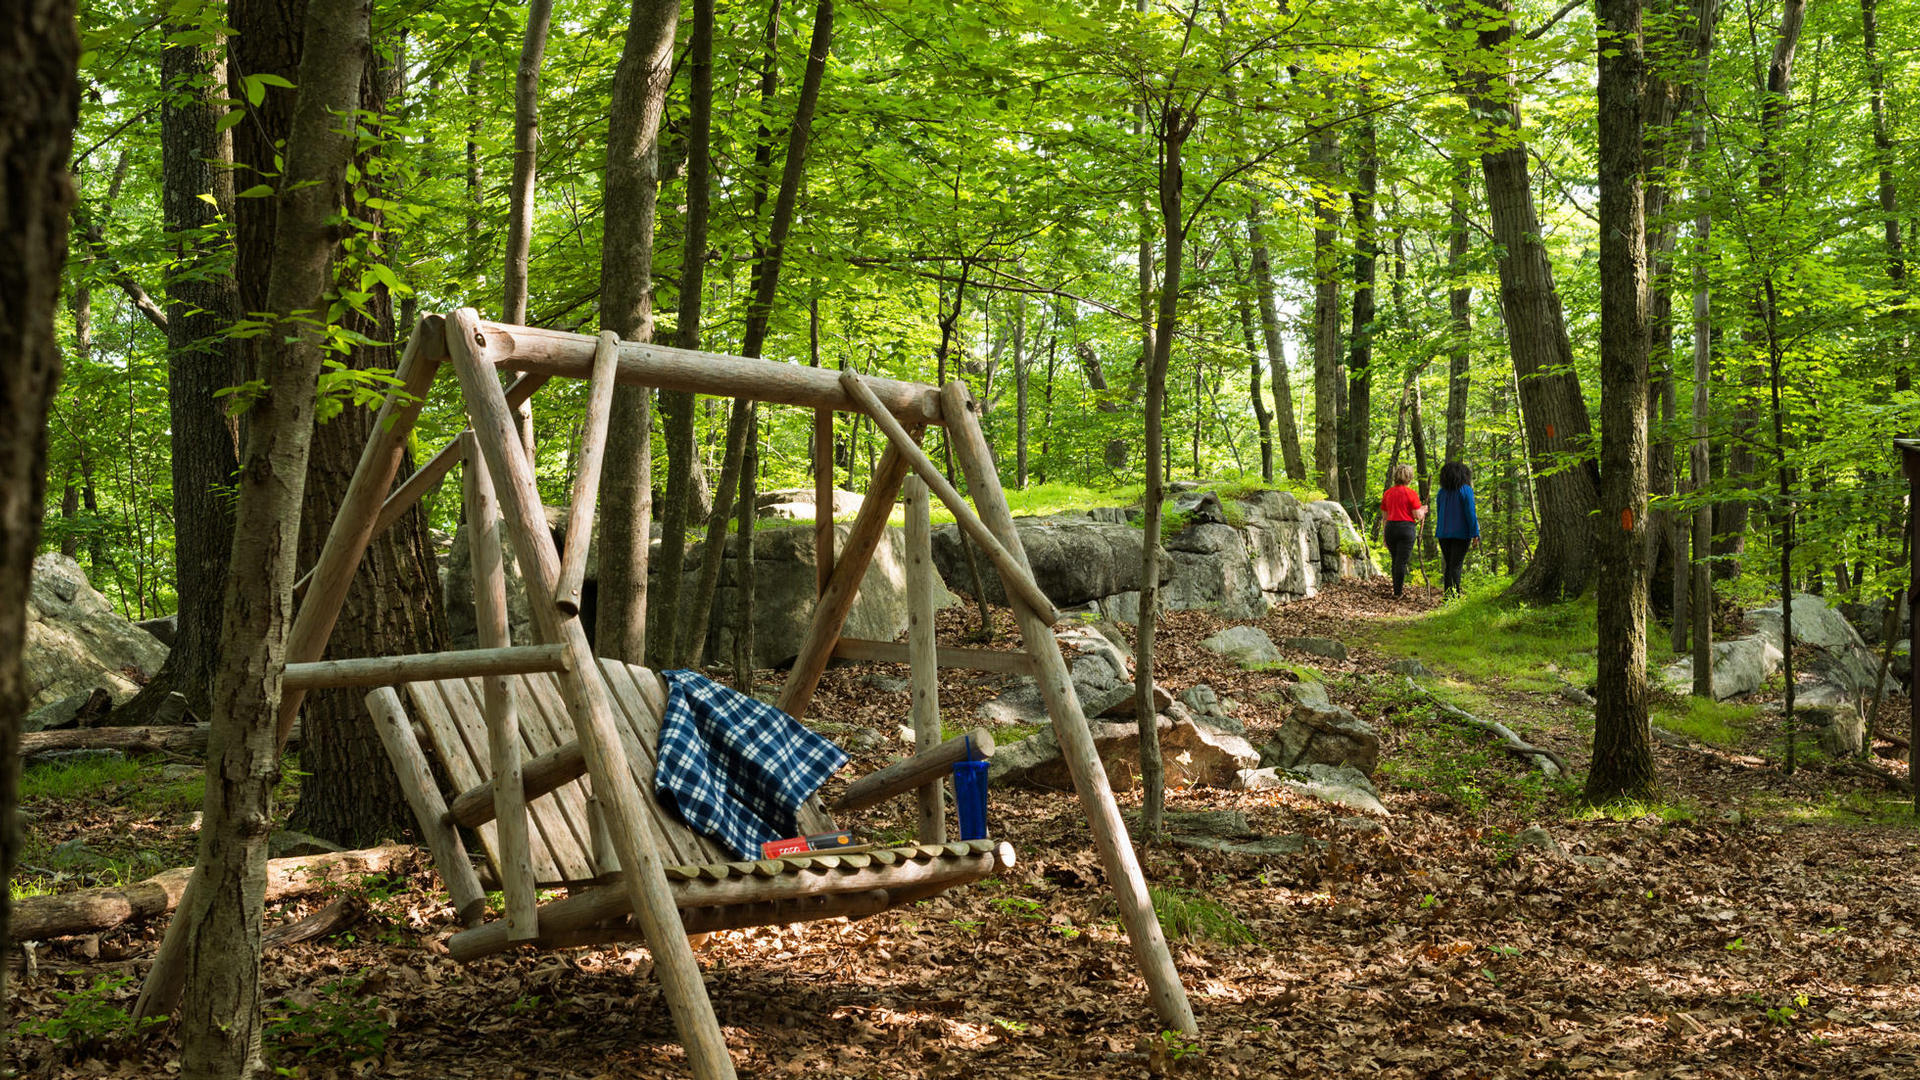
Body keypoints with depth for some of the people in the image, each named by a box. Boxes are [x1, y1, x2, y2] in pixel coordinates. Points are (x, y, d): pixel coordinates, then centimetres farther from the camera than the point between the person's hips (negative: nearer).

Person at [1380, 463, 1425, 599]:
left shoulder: (1388, 493, 7)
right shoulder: (1411, 493, -8)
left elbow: (1384, 515, 11)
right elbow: (1417, 515, -8)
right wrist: (1423, 511, 13)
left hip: (1391, 528, 5)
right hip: (1407, 528, -5)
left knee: (1395, 560, 18)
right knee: (1402, 561, -1)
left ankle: (1398, 587, 25)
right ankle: (1397, 592, 0)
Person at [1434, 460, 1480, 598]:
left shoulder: (1442, 492, 7)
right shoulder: (1465, 490, -8)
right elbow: (1470, 513, -12)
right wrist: (1475, 534, -9)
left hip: (1443, 533, 5)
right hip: (1461, 534, -5)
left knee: (1448, 565, 12)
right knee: (1456, 566, -7)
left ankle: (1447, 596, 11)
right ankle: (1454, 596, -14)